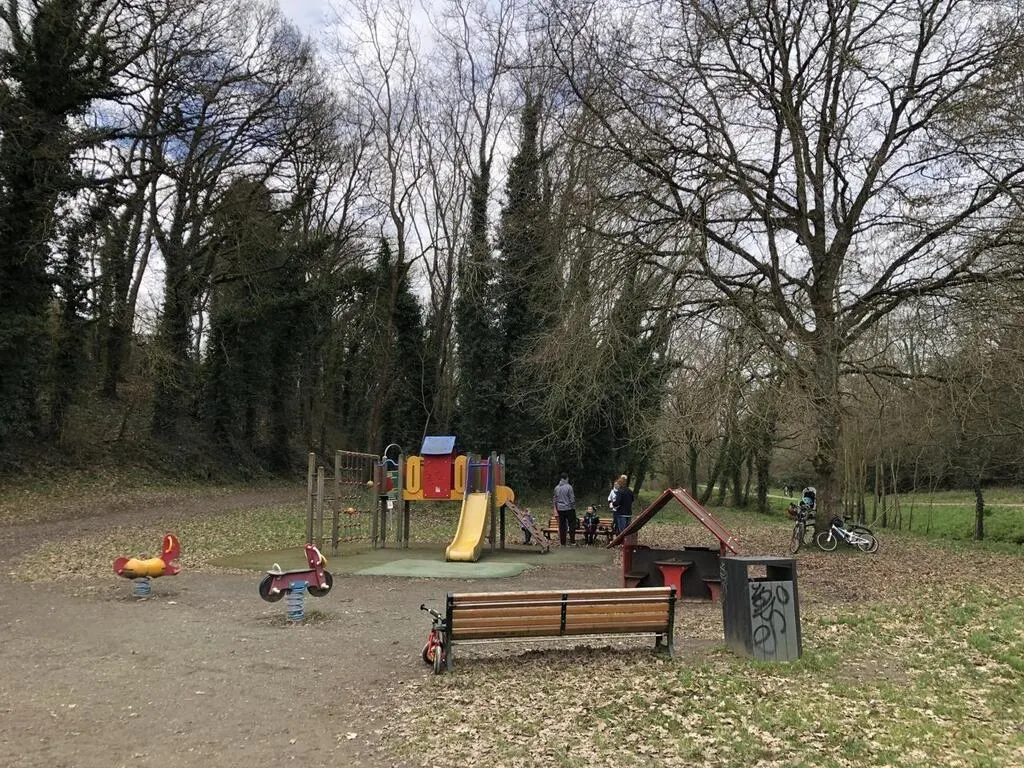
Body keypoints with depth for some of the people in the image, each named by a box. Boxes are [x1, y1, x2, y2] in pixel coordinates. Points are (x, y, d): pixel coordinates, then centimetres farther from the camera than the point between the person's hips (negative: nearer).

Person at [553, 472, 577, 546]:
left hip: (560, 509, 5)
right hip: (569, 509, -5)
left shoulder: (556, 488, 5)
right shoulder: (568, 487, -12)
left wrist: (556, 508, 21)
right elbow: (572, 499, -10)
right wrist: (574, 507, 1)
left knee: (562, 526, 8)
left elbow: (555, 499, 12)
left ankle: (562, 542, 9)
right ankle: (572, 541, 2)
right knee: (572, 525, 5)